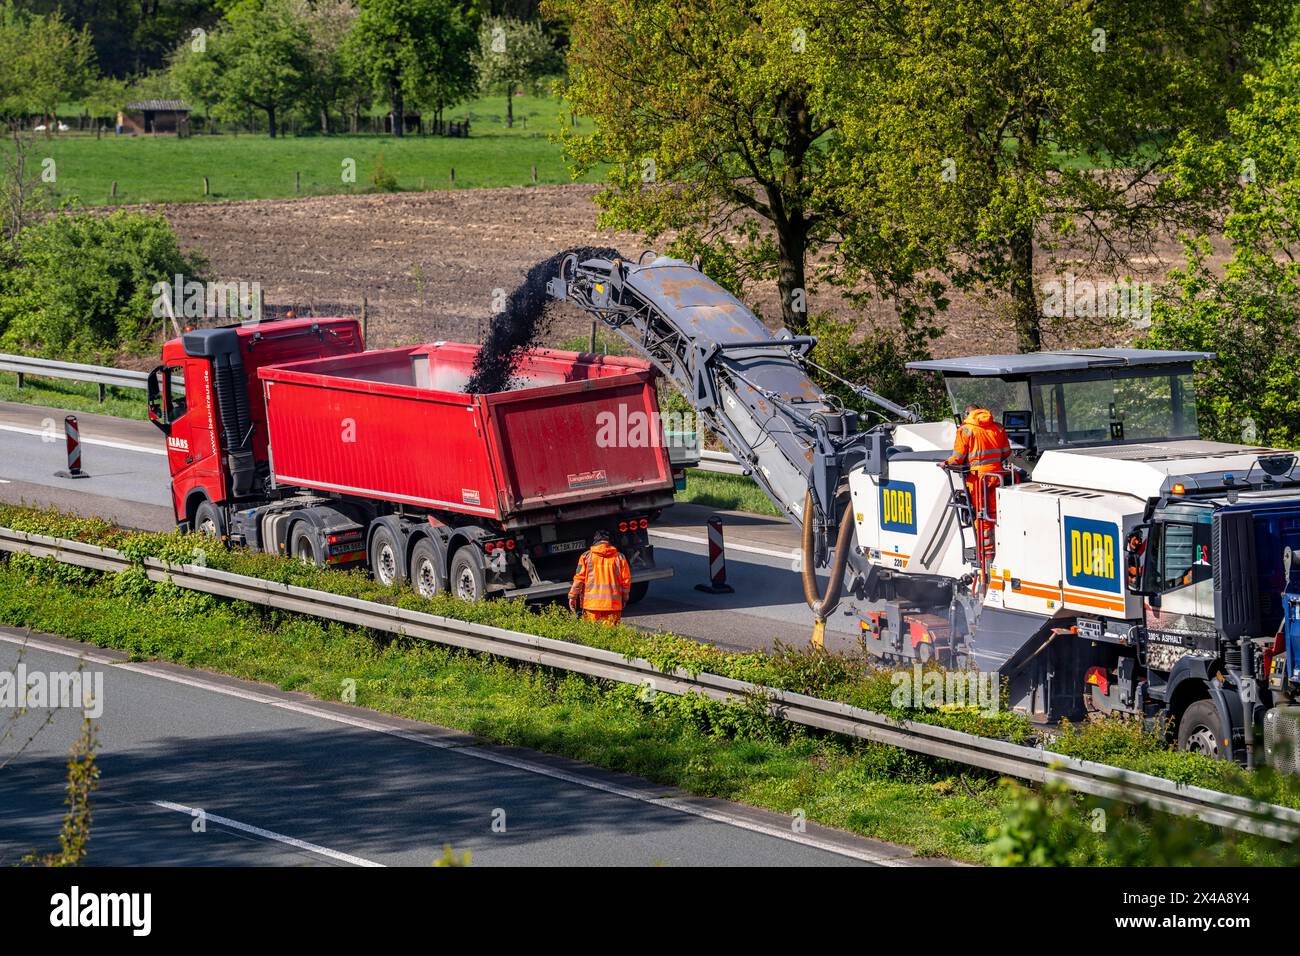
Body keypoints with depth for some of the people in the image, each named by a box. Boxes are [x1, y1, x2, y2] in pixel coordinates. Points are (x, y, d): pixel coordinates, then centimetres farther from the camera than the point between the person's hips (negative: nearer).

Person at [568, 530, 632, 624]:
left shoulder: (586, 556, 2)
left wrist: (573, 596, 5)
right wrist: (624, 599, 19)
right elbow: (626, 580, 7)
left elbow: (579, 578, -1)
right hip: (613, 603, 1)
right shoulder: (619, 557, 5)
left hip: (591, 602, -1)